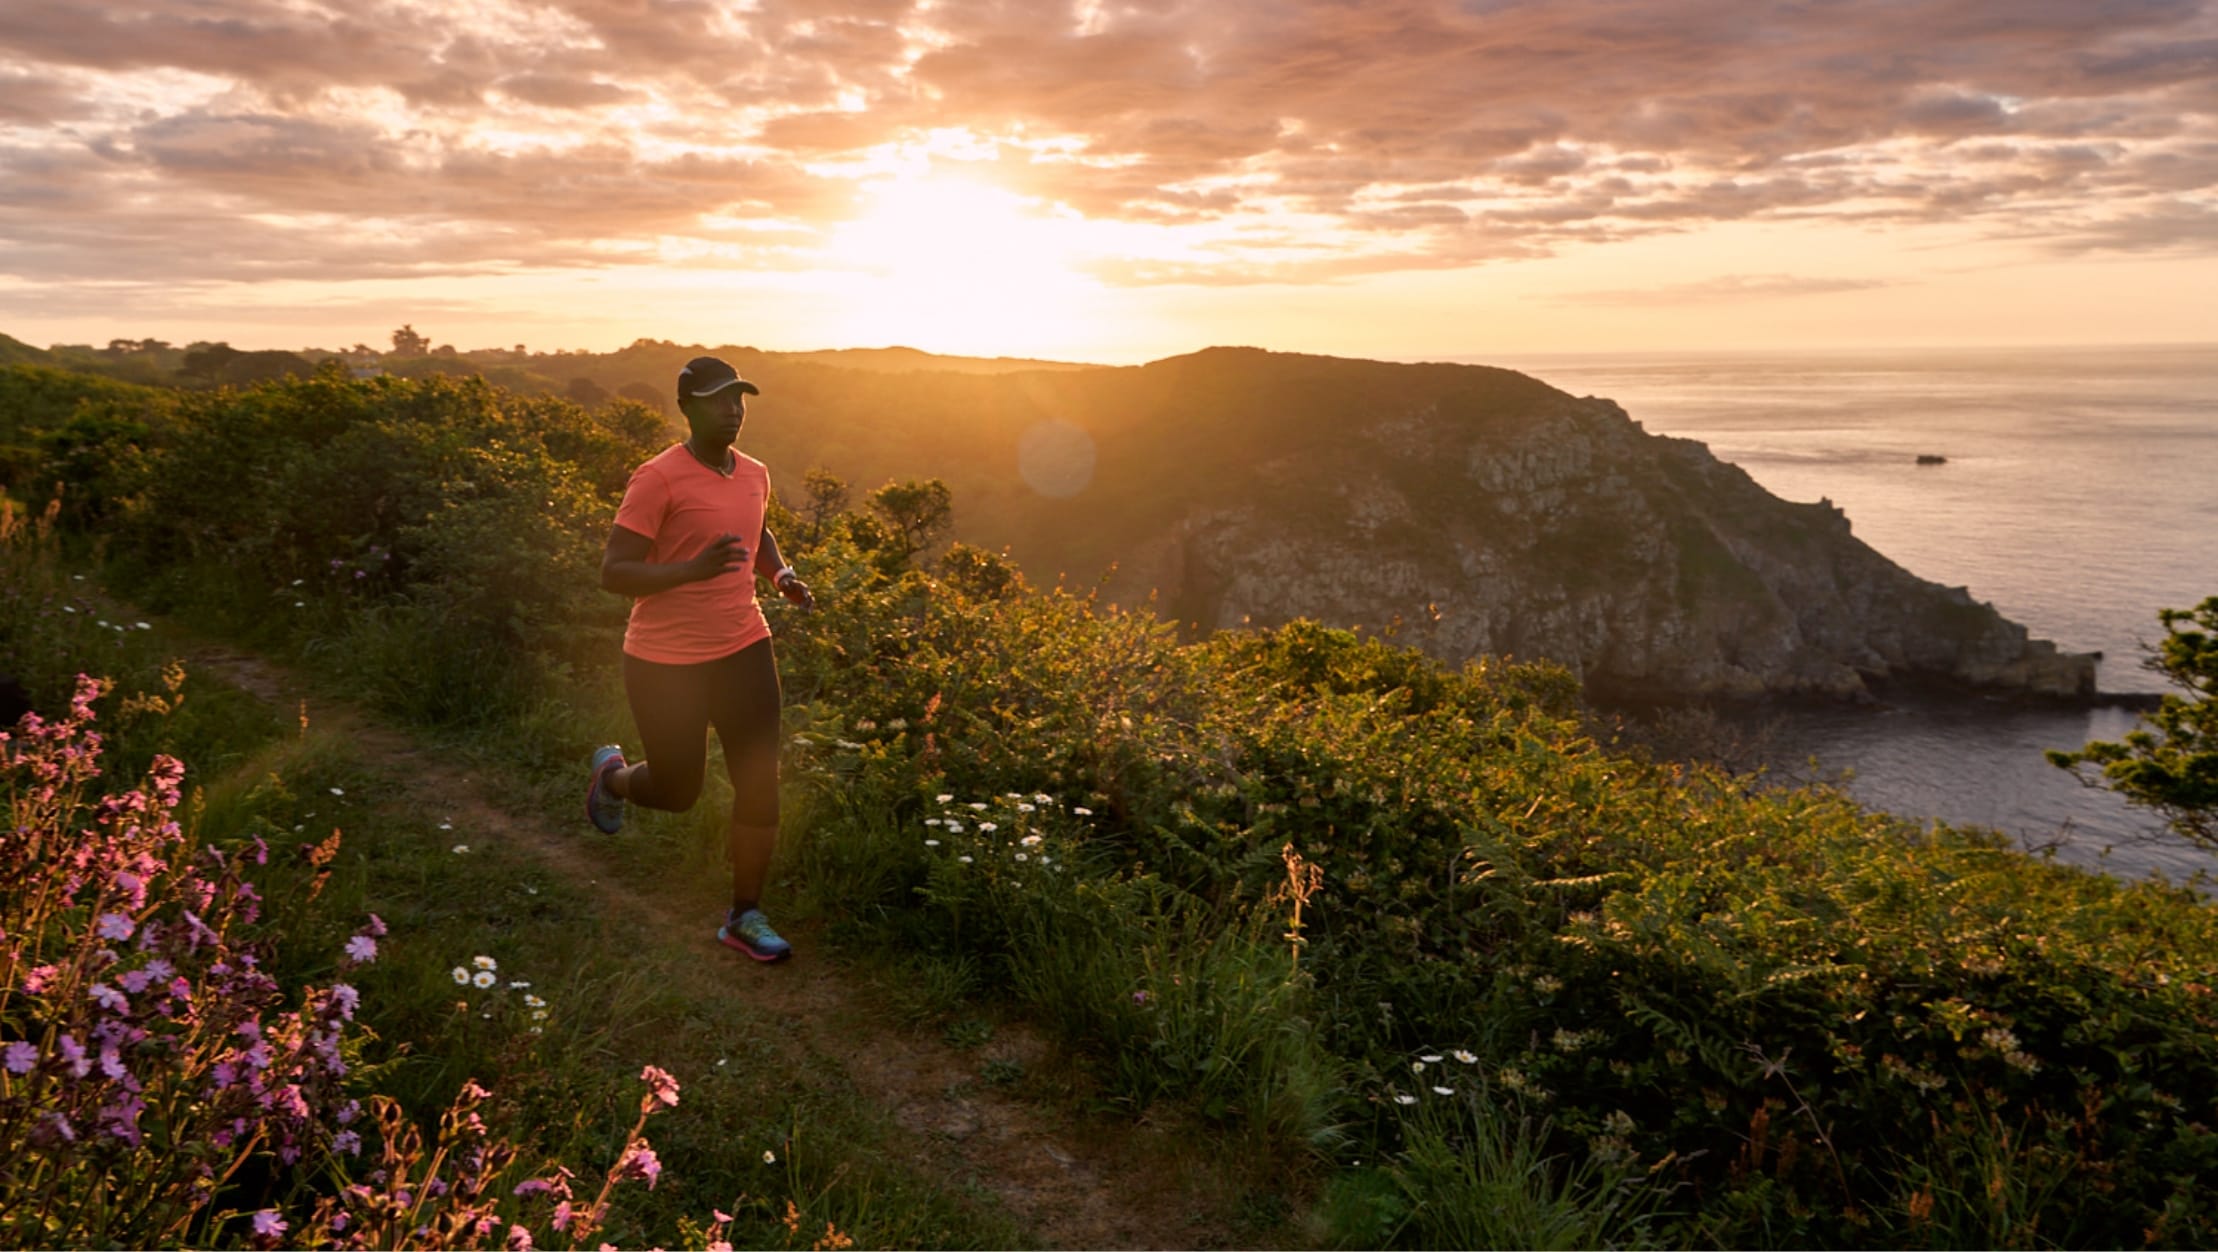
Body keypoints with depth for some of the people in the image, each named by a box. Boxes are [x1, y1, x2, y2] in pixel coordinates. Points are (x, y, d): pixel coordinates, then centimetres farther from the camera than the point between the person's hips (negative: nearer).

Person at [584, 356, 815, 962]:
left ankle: (745, 916, 13)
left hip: (743, 648, 5)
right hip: (667, 661, -5)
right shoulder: (658, 479, -15)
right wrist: (693, 569, -31)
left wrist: (782, 575, 6)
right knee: (676, 793, 10)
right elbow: (613, 572, -17)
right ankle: (612, 773, 45)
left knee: (759, 784, -1)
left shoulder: (755, 475, 5)